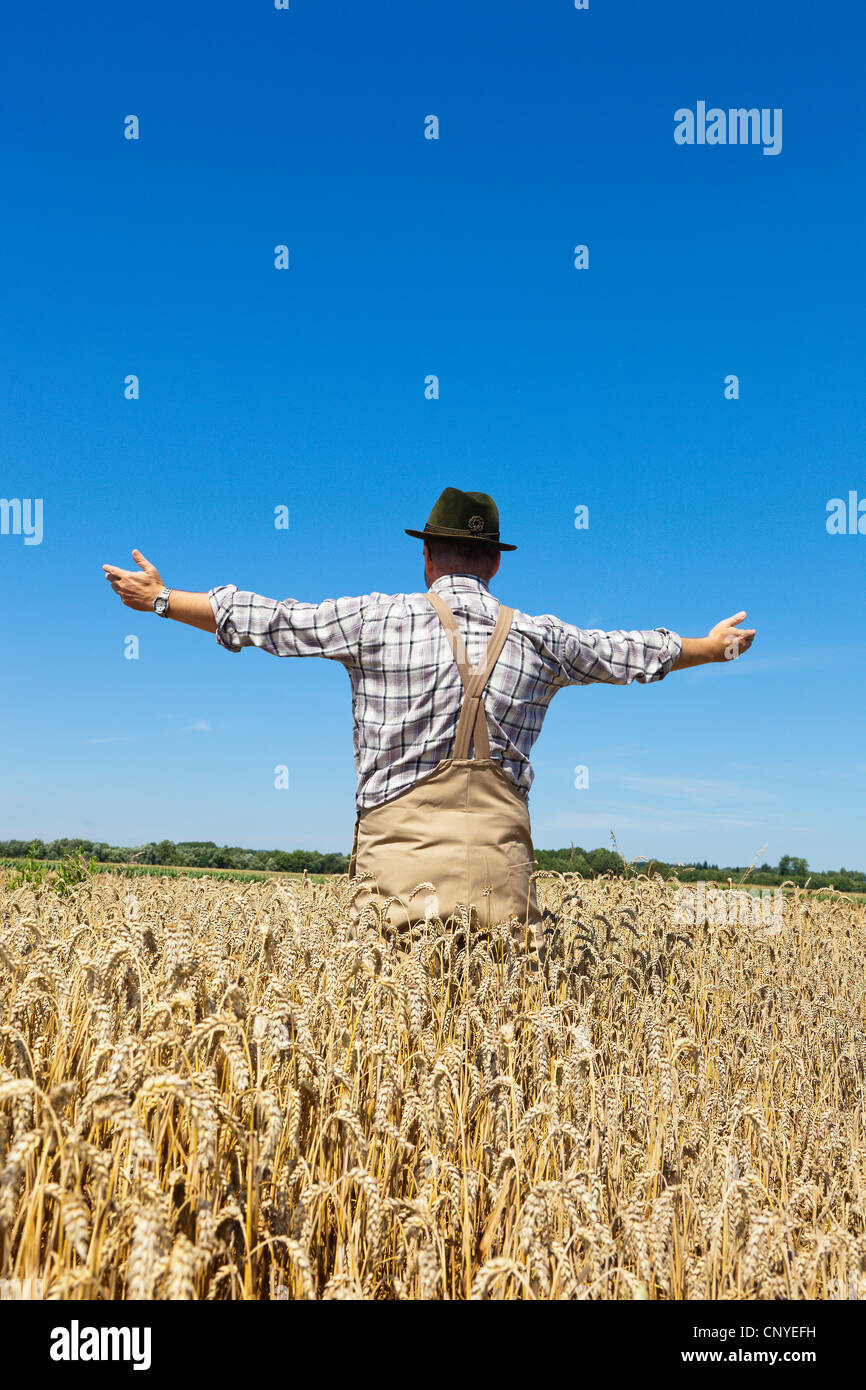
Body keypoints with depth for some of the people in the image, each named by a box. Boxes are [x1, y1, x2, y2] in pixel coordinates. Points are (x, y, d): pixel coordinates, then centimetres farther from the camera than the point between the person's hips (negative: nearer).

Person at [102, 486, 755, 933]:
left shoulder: (376, 620, 1)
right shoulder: (539, 638, 9)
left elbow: (267, 620, 9)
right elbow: (629, 653, 25)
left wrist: (162, 599, 23)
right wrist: (715, 646, 44)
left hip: (401, 861, -2)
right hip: (501, 868, 2)